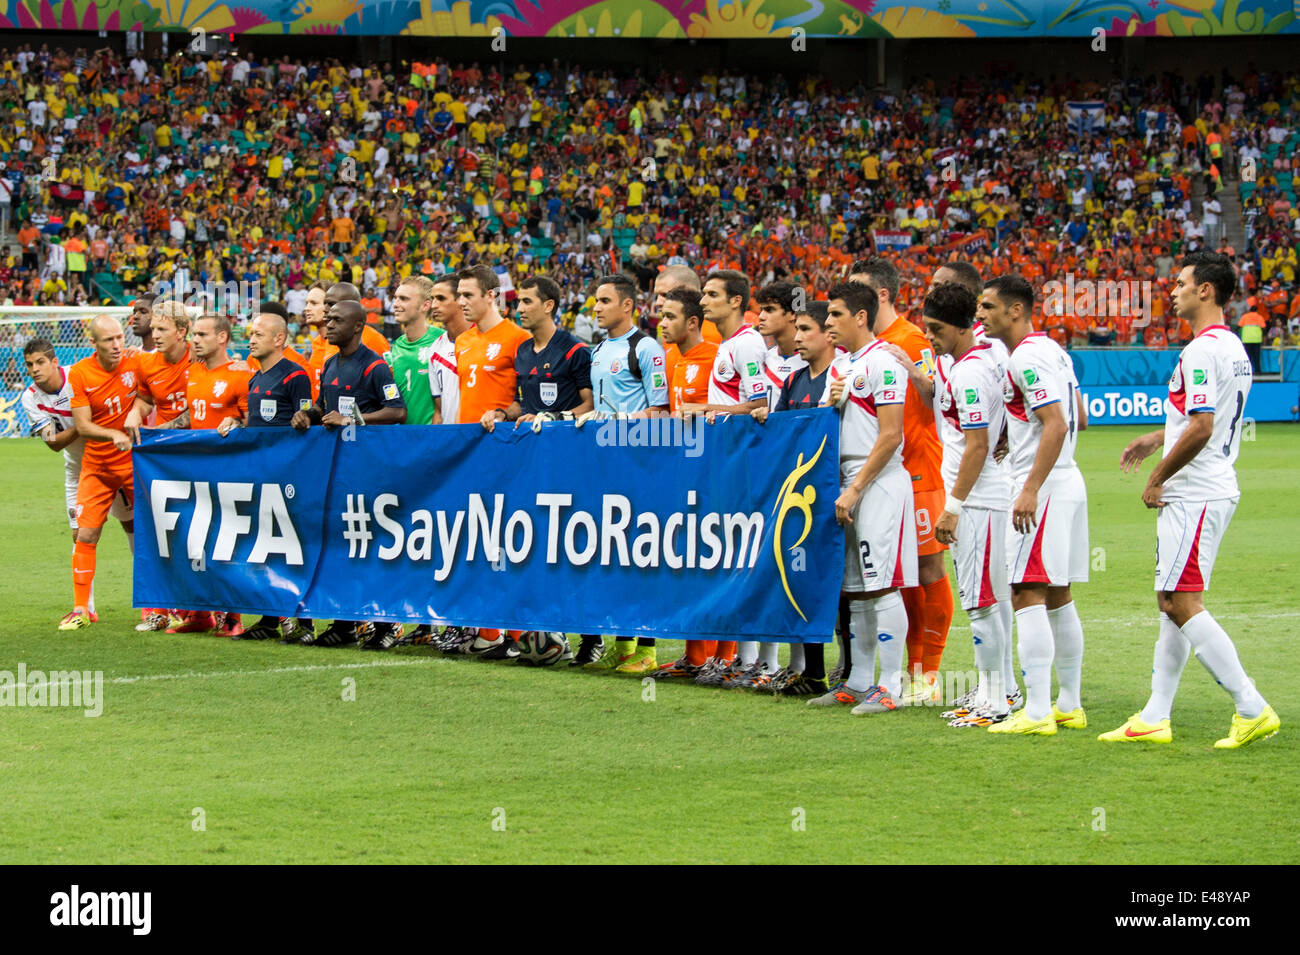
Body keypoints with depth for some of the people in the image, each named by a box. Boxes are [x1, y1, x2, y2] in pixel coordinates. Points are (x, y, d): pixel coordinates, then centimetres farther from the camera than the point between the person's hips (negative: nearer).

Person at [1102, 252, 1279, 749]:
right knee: (1171, 601, 12)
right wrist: (1157, 438, 25)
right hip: (1215, 490, 11)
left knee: (1183, 604, -10)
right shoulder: (1232, 348, 15)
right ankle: (1154, 718, 15)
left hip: (1195, 497, -11)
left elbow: (1201, 429, -24)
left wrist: (1157, 478, -14)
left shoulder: (1202, 350, -17)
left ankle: (1253, 710, -12)